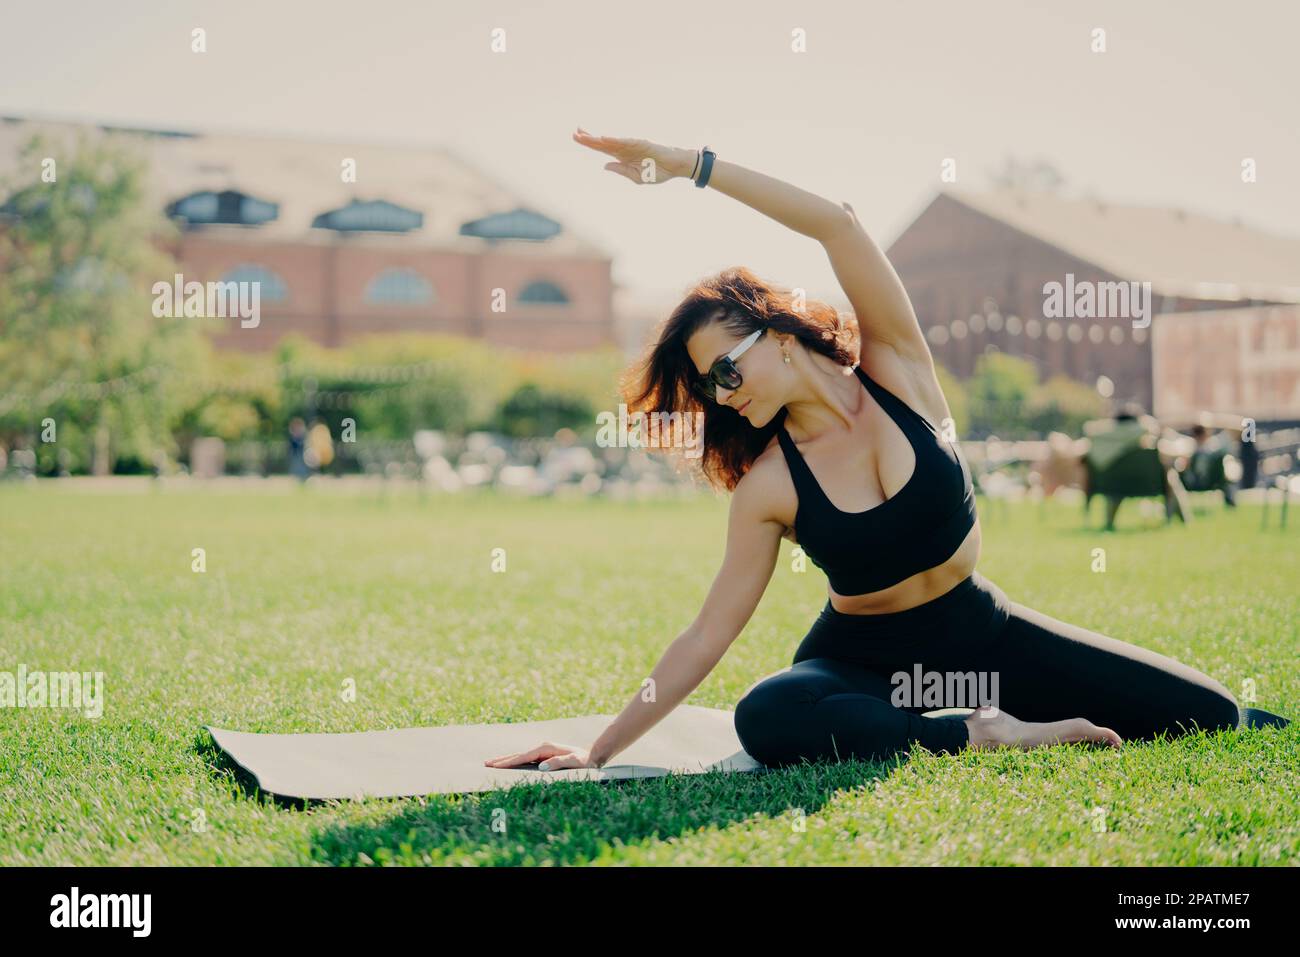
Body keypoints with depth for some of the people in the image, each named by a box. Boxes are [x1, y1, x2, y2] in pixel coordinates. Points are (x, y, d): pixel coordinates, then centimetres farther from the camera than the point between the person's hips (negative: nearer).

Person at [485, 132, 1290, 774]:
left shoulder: (898, 374, -13)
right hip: (863, 657, -1)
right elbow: (710, 632, -11)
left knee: (1213, 718, -7)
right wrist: (602, 749, -14)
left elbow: (838, 224, -25)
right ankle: (984, 736, -24)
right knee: (767, 718, -37)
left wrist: (691, 163, -26)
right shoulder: (768, 487, -12)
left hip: (979, 633, 1)